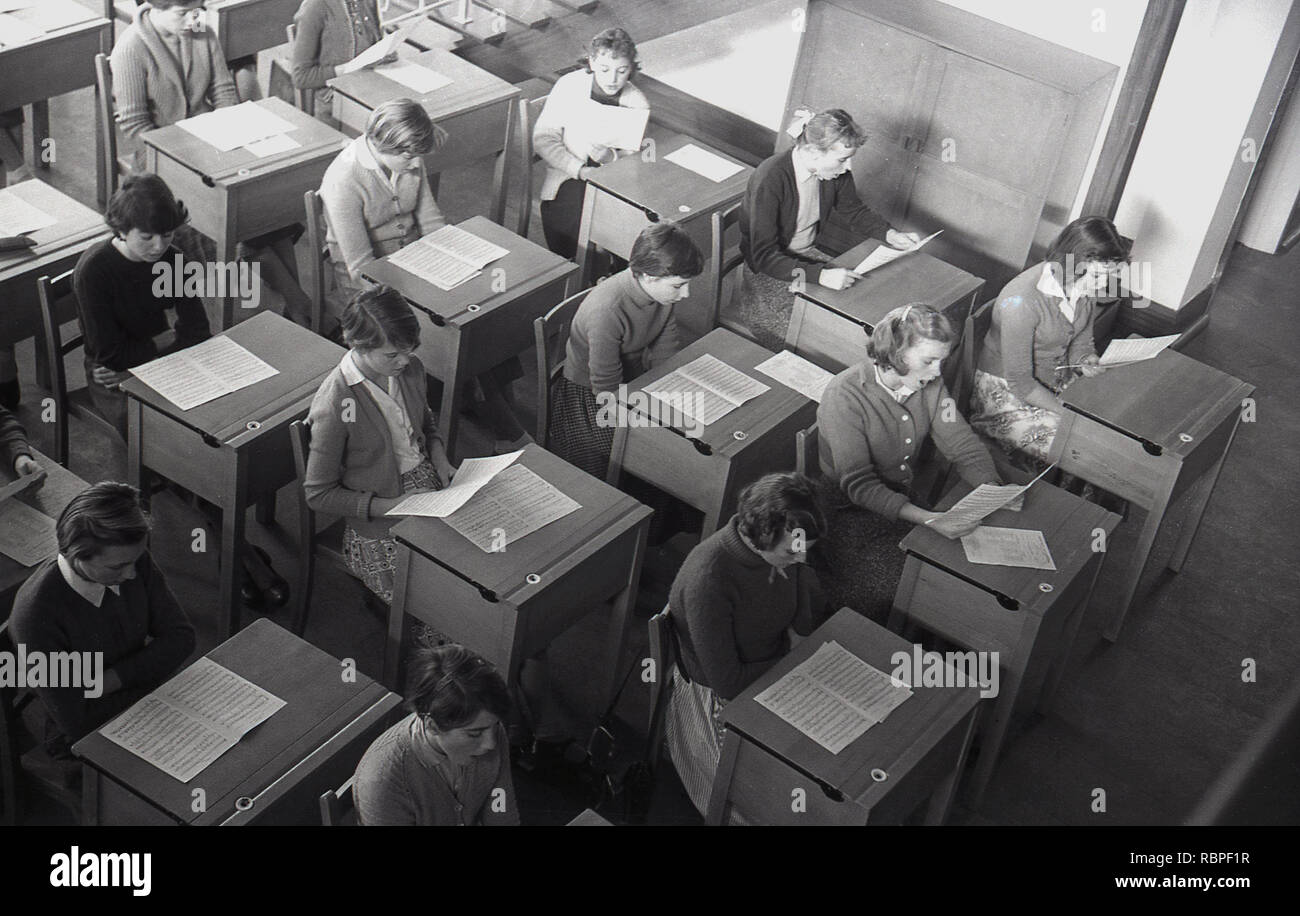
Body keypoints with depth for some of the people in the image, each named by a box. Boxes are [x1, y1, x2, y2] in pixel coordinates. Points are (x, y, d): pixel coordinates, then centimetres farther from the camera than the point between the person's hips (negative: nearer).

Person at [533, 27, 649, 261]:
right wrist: (579, 169, -18)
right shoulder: (569, 86, -4)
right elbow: (542, 138, -4)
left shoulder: (637, 102, -1)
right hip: (570, 178, -1)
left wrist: (610, 157, -22)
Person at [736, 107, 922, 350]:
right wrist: (819, 275, -43)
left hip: (814, 248, 7)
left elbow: (854, 211, 10)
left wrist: (891, 235, -8)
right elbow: (764, 256, -32)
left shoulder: (835, 172, -10)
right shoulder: (769, 181, -30)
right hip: (771, 267, -6)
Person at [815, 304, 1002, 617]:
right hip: (850, 511, -6)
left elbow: (963, 447, 1)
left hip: (904, 498, 6)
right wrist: (926, 518, -37)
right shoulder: (845, 396, -24)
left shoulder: (929, 385, -4)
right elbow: (858, 485, -27)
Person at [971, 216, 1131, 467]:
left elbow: (1082, 344, 8)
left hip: (1060, 380, 8)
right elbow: (1020, 383, -25)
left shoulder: (1087, 287, -9)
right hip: (1007, 391, -8)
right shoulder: (1021, 302, -32)